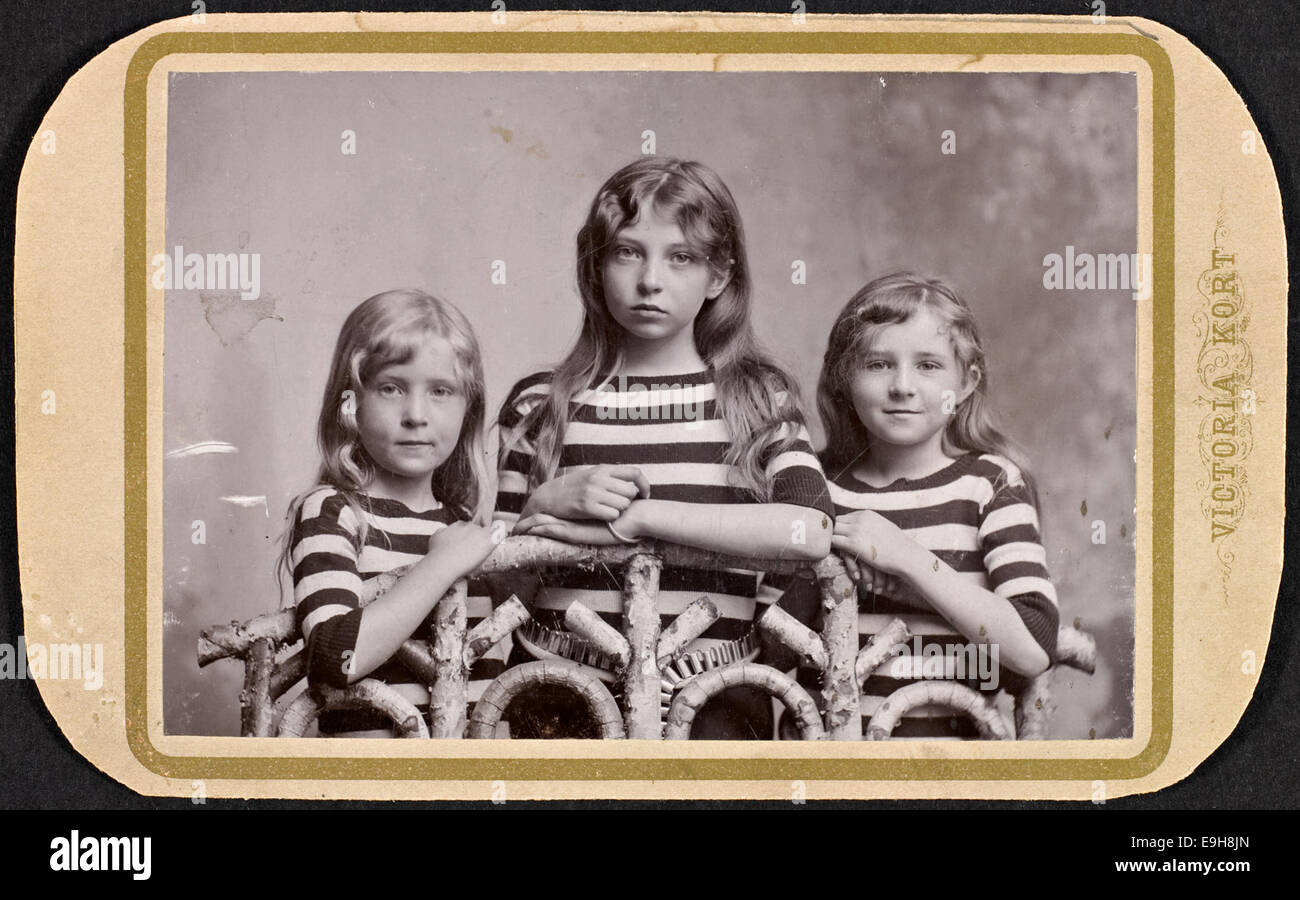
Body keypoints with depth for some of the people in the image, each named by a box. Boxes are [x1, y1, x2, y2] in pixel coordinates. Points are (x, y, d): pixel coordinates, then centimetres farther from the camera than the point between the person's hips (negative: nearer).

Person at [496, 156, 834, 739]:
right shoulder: (539, 405, 9)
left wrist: (637, 519, -14)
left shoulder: (759, 399, 6)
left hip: (710, 700, 0)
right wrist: (548, 505, -9)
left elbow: (810, 533, -14)